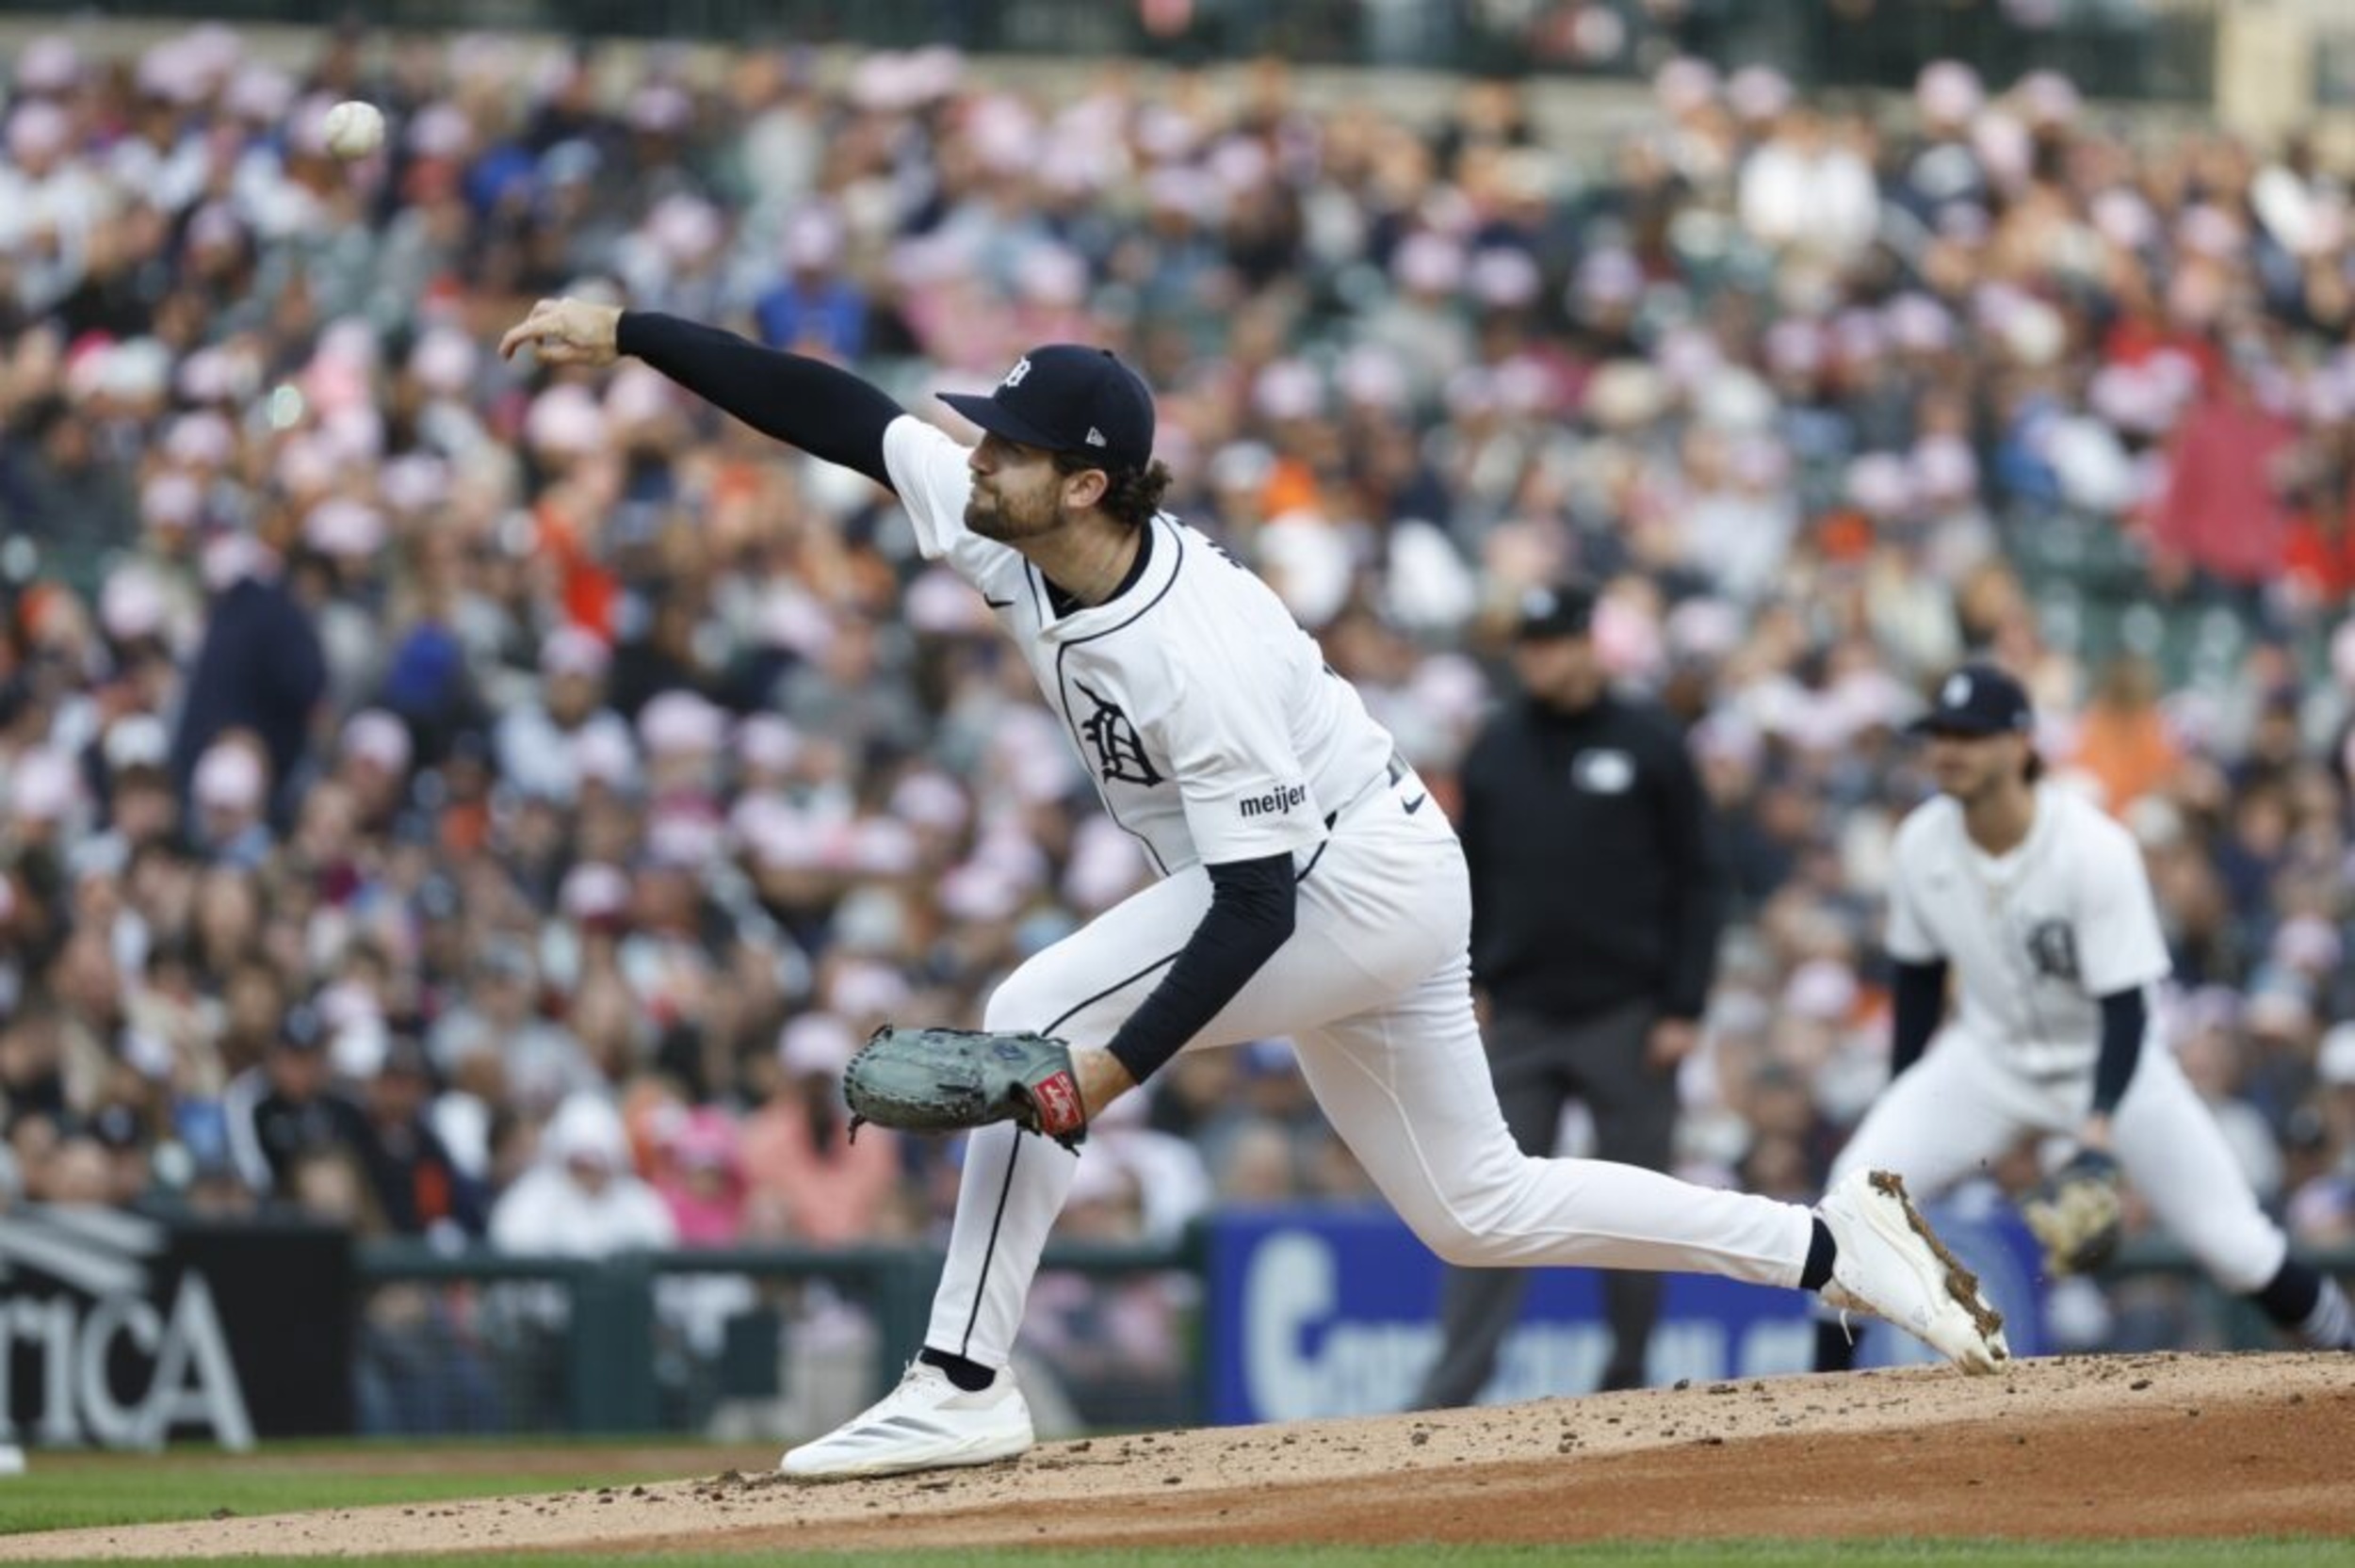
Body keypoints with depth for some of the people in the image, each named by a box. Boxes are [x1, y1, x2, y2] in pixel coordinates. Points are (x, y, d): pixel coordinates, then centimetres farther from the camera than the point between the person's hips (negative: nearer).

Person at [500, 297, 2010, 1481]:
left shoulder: (1193, 654, -33)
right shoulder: (1005, 528, -11)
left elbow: (1254, 906, -31)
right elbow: (835, 408, -5)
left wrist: (1117, 1069, -35)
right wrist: (625, 333, -10)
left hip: (1361, 885, -10)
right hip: (1348, 894, 10)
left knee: (1039, 1018, -18)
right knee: (1479, 1209, 16)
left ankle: (965, 1385, -14)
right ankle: (1840, 1244, 21)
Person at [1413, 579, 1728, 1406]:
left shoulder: (1648, 743, -1)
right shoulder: (1495, 750, 10)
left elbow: (1700, 880, -1)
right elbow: (1471, 880, 14)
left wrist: (1683, 1010, -8)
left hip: (1627, 1019, -3)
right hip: (1520, 1020, 3)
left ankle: (1627, 1388, 16)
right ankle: (1448, 1393, -7)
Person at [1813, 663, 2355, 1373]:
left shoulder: (2094, 849, -26)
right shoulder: (1922, 843, -12)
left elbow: (2124, 1007, -25)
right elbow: (1918, 979, 3)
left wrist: (2100, 1119, -39)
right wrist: (1900, 1113, 5)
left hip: (2107, 1064, -3)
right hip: (1989, 1058, 3)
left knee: (2235, 1245, -13)